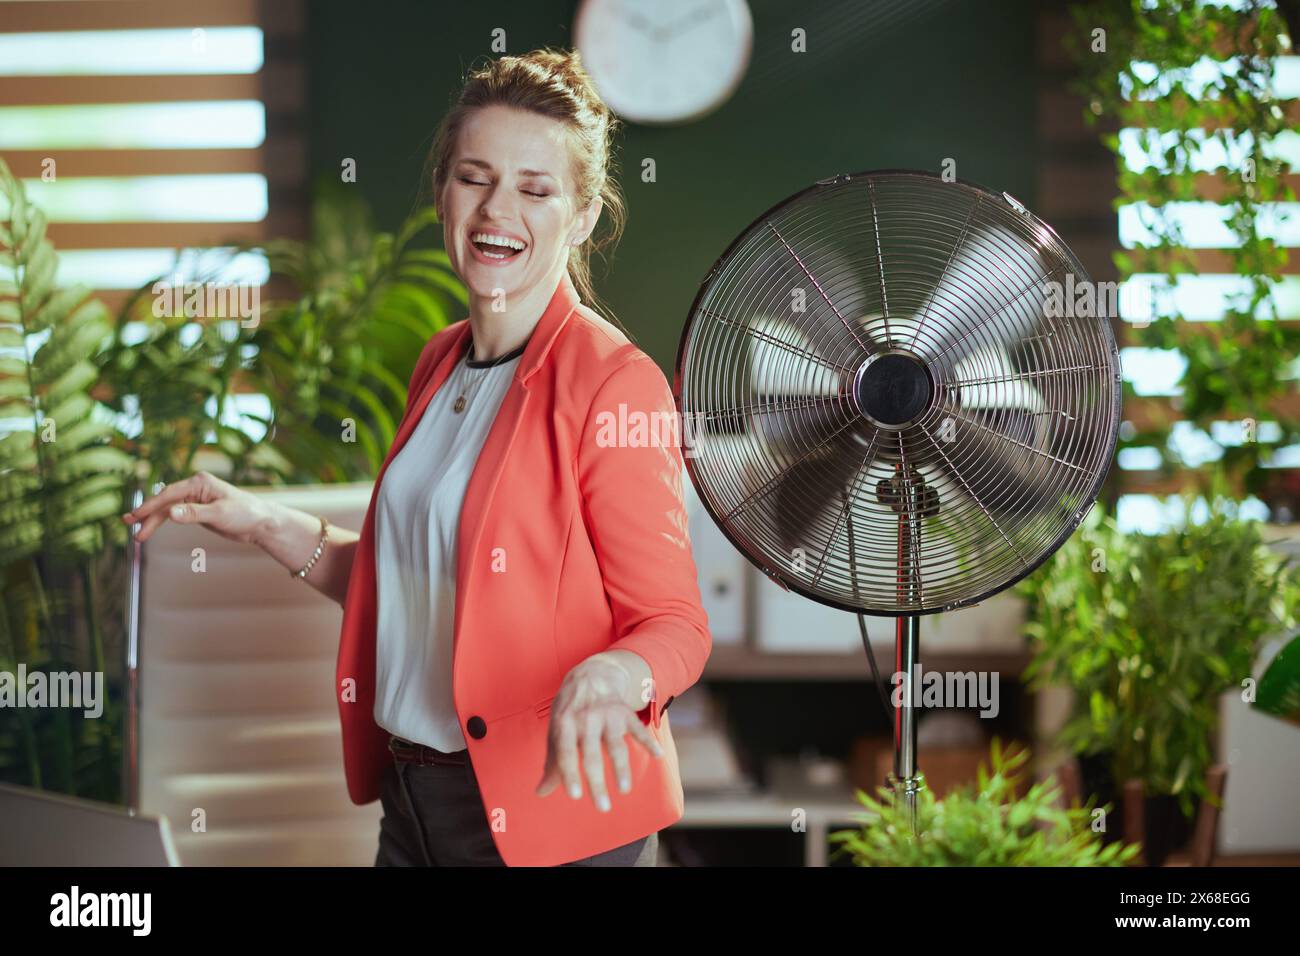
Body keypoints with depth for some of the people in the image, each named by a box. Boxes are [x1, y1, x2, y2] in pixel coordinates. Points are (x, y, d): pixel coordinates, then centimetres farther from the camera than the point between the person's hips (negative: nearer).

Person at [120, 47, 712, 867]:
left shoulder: (617, 383, -15)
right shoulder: (442, 365, 9)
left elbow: (673, 624, -15)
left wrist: (610, 677, -36)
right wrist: (264, 524, 9)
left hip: (553, 814, -8)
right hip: (415, 800, 8)